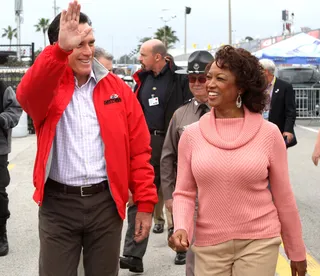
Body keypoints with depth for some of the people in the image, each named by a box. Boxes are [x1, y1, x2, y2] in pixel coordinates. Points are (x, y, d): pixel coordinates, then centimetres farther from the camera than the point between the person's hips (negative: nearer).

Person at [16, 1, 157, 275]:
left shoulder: (117, 88, 4)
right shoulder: (46, 86, 0)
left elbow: (139, 150, 4)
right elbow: (27, 95, -27)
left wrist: (145, 203, 0)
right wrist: (61, 50, -42)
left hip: (105, 201, 1)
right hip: (58, 203, -1)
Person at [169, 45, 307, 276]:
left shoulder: (268, 133, -5)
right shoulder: (192, 135, -1)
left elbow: (283, 197, 2)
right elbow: (184, 193, 4)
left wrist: (296, 251, 8)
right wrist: (181, 228, -15)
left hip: (260, 243, -2)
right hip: (209, 246, 2)